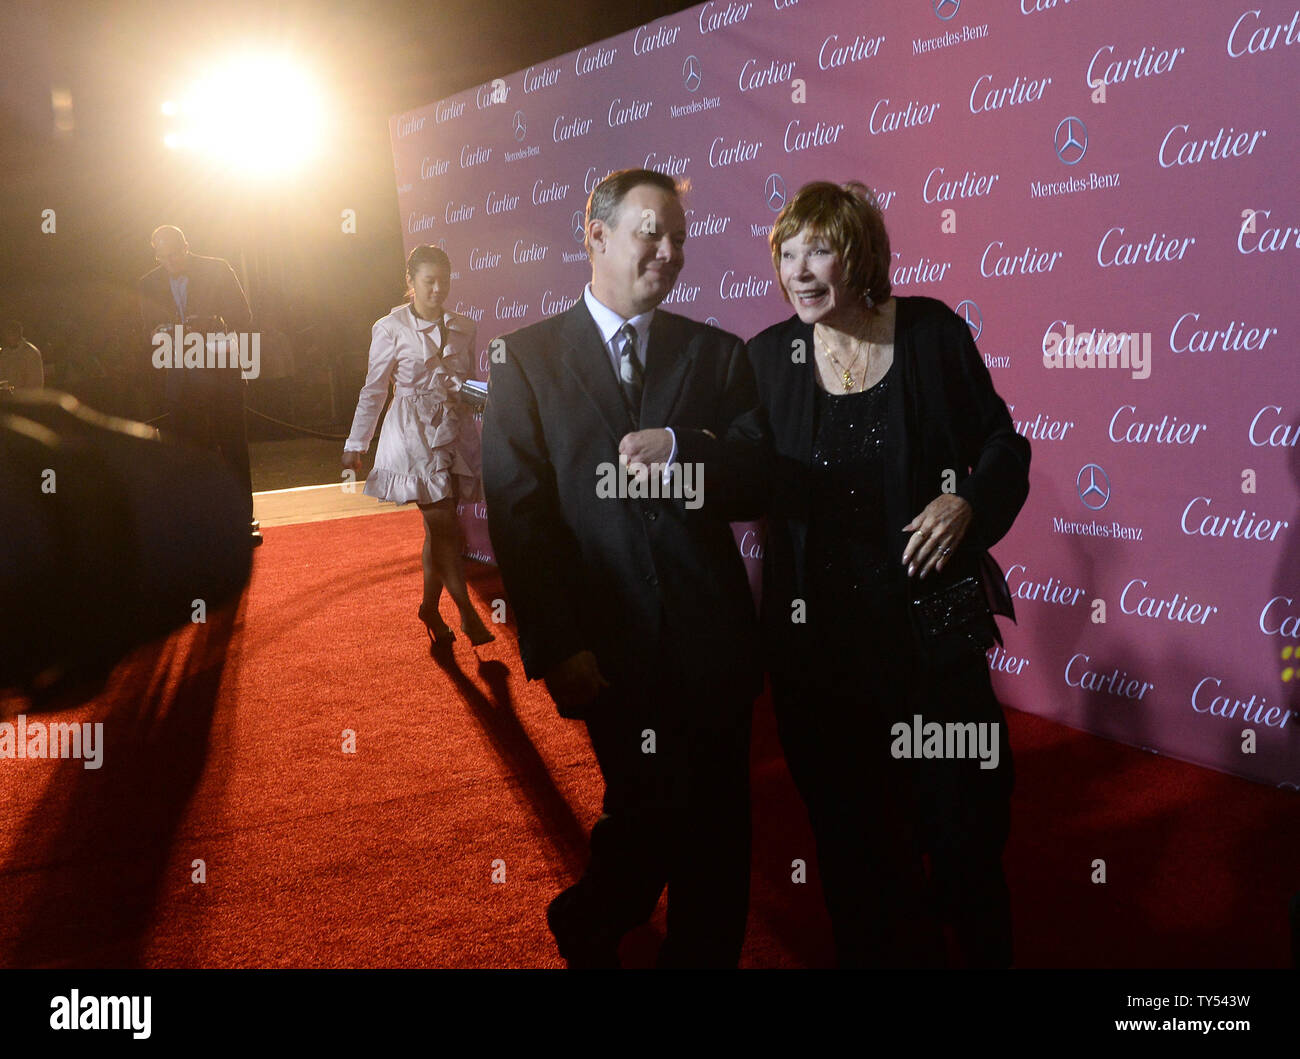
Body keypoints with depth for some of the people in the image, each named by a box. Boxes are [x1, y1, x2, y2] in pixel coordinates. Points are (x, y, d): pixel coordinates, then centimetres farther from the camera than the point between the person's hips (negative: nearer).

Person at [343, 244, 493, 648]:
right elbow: (373, 390, 3)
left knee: (439, 527, 6)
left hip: (453, 430, 4)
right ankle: (466, 611, -2)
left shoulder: (464, 328, 9)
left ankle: (431, 610, 19)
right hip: (413, 432, -4)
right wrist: (355, 445, 5)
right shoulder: (391, 328, -2)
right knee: (444, 525, -10)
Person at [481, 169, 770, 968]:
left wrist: (682, 450, -18)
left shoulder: (718, 354, 8)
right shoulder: (528, 357, 2)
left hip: (711, 641, 2)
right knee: (647, 819, 9)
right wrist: (557, 646, -11)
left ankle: (704, 954, 35)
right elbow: (518, 511, -4)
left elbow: (762, 484, 1)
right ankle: (593, 931, 40)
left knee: (717, 840, 10)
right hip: (610, 651, -2)